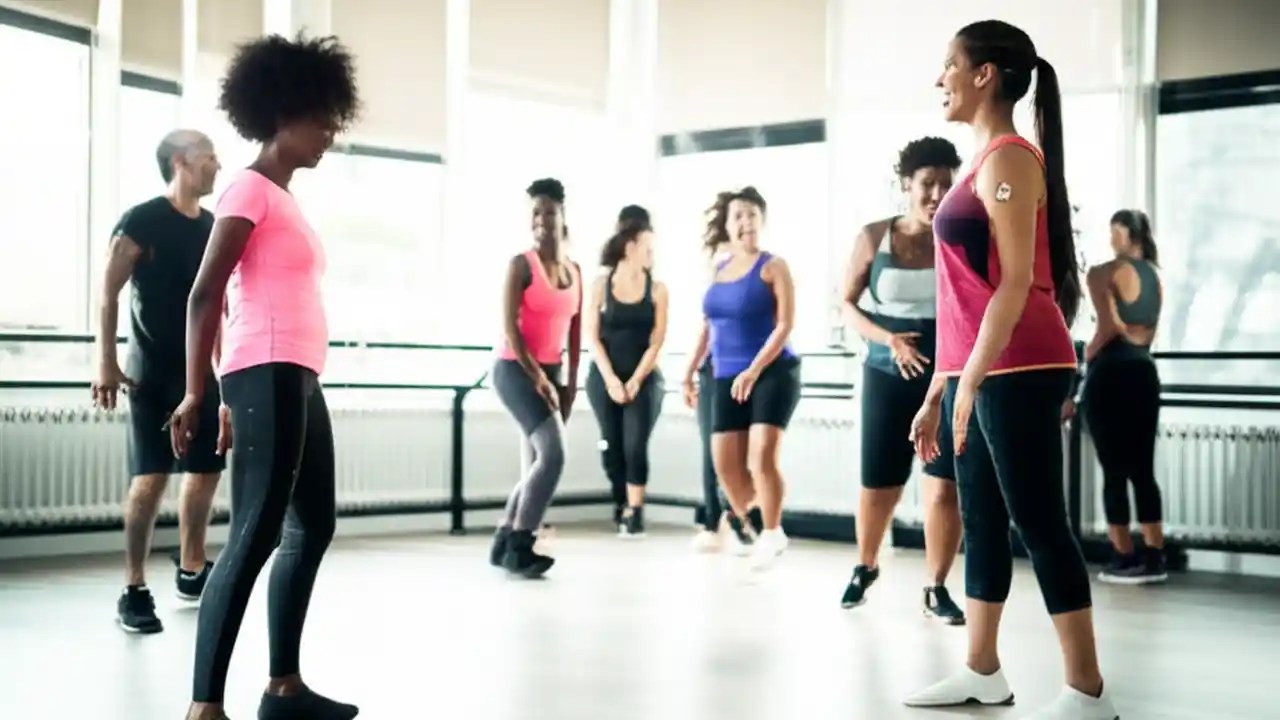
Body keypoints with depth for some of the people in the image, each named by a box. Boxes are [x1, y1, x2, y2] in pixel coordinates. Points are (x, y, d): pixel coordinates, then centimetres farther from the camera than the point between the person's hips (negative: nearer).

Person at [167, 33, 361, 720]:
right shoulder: (250, 189, -6)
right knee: (256, 535, -14)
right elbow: (205, 294, -12)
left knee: (313, 528, 14)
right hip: (268, 375, -10)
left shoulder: (285, 197, 20)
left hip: (298, 378, 10)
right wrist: (195, 393, -16)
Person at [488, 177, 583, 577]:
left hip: (552, 373, 7)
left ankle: (503, 542, 18)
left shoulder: (574, 270, 10)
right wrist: (536, 376, -17)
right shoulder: (521, 265, -9)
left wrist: (571, 379, 7)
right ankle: (519, 545, -16)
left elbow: (574, 329, 13)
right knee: (553, 454, -21)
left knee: (536, 464, 8)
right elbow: (509, 326, -15)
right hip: (516, 370, -7)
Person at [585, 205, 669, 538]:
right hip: (604, 378, 1)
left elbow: (657, 341, -2)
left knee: (635, 446, -10)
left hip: (643, 378, -1)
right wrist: (610, 379, -11)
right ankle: (623, 506, 20)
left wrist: (635, 380, -10)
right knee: (611, 447, 3)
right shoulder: (601, 285, 0)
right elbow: (593, 336, -2)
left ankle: (635, 512, -6)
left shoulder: (657, 289, 1)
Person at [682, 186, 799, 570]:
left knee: (762, 455, -16)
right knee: (725, 463, 3)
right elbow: (707, 326, 21)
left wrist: (755, 370, -20)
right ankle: (743, 523, 28)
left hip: (773, 373, -5)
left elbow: (785, 325, -12)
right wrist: (690, 371, 16)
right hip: (727, 378, 6)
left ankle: (772, 533, 3)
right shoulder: (717, 270, 13)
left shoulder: (773, 266, -4)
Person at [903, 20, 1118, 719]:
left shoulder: (1010, 157, -10)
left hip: (1016, 371, -9)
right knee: (981, 522, 12)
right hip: (982, 373, 9)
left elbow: (1017, 281, -18)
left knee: (1039, 525, -6)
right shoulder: (985, 162, 18)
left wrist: (971, 381, -21)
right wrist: (937, 392, 19)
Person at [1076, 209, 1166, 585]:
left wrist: (1089, 352, -2)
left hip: (1111, 374, -6)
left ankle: (1126, 560, 0)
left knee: (1114, 471, -1)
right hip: (1144, 373, 6)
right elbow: (1149, 331, 12)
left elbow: (1110, 325, -16)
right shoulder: (1156, 278, 14)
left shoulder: (1106, 273, -7)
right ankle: (1154, 557, 9)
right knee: (1143, 470, 9)